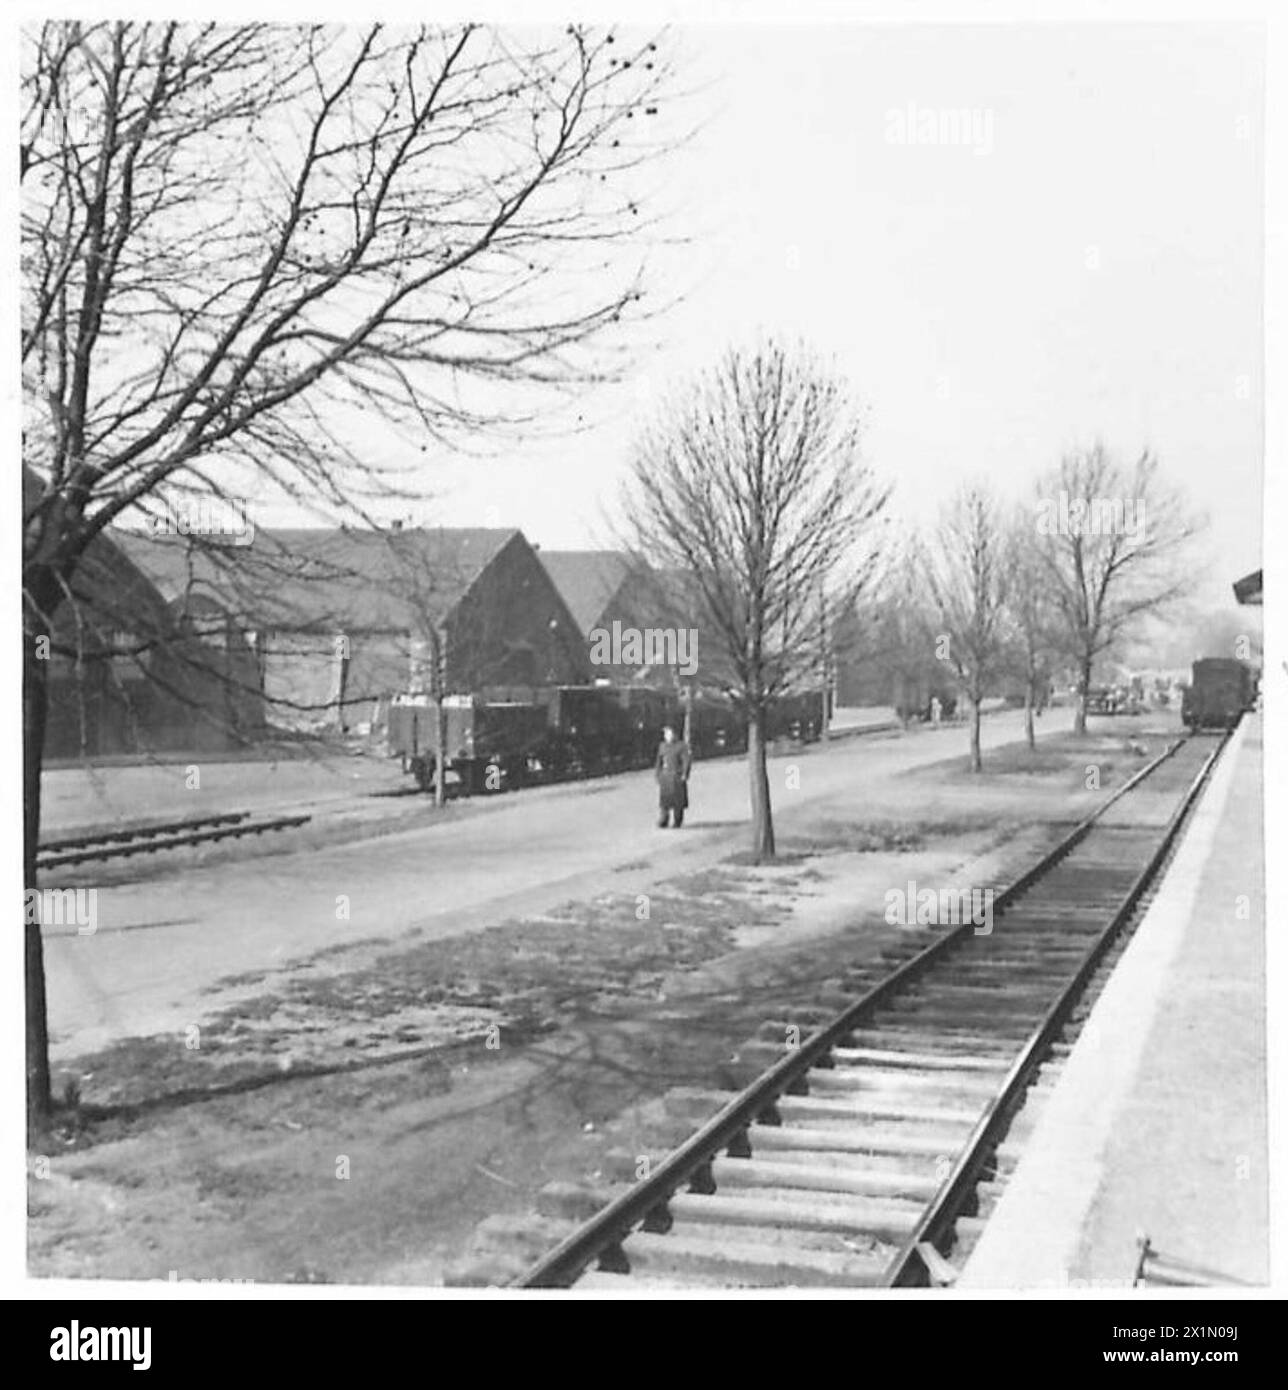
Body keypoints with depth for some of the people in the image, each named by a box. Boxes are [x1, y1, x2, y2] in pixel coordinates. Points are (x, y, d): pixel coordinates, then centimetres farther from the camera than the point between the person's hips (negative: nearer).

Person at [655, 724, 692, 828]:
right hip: (665, 776, 2)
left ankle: (678, 822, 8)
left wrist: (684, 775, -11)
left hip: (677, 776, -2)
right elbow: (659, 762, 16)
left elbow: (687, 760, -5)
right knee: (664, 799, -7)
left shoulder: (681, 745, -1)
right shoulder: (662, 746, 11)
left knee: (678, 800, -1)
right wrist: (658, 775, 12)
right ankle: (662, 823, -8)